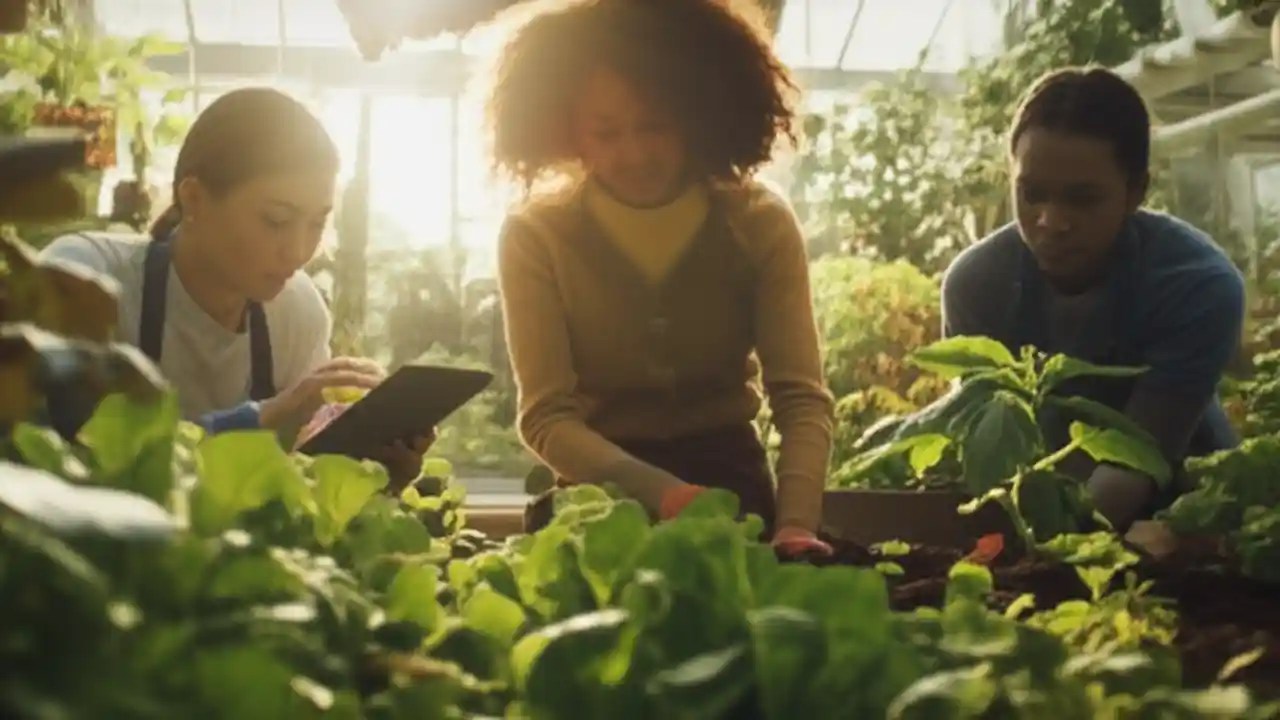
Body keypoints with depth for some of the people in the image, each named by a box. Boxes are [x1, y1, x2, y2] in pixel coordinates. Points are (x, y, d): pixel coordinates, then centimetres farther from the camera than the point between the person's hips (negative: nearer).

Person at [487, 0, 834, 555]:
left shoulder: (760, 224, -8)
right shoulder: (536, 236, -12)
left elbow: (802, 398, -14)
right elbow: (545, 417, -16)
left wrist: (795, 525, -31)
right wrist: (659, 494, -32)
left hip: (729, 478, 1)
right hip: (601, 494, -1)